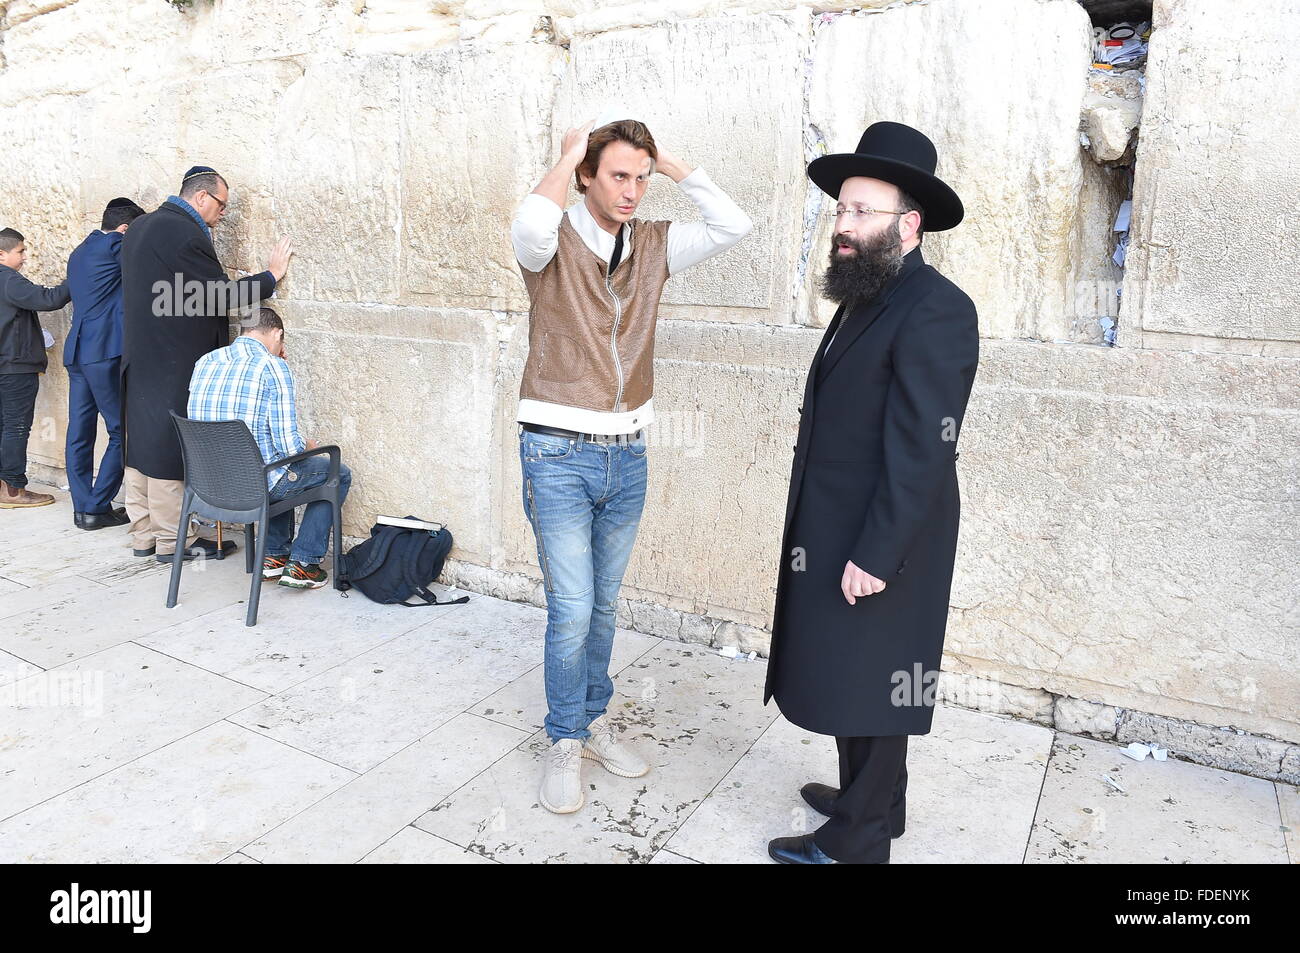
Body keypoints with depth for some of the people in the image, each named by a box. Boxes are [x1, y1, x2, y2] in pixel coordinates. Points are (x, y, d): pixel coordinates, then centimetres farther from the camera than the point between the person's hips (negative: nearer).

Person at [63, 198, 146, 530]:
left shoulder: (79, 252, 21)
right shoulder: (114, 245, -7)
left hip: (76, 351, 9)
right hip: (106, 353, -9)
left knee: (79, 433, 9)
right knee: (122, 431, -1)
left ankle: (82, 508, 14)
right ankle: (97, 508, 0)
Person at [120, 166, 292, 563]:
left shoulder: (140, 226, 12)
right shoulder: (186, 234, -18)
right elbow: (222, 296, -15)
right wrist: (272, 275, -4)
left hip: (140, 358, 9)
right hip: (174, 363, -9)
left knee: (143, 442, 13)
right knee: (172, 447, -2)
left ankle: (144, 534, 23)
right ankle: (172, 540, 8)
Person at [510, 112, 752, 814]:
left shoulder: (653, 245, 6)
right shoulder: (554, 242, -7)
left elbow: (733, 225, -5)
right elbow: (530, 227, -32)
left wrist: (666, 161, -3)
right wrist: (568, 154, -16)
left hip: (626, 455, 5)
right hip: (559, 454, -4)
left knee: (603, 605, 16)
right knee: (572, 611, -3)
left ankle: (593, 722, 34)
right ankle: (565, 742, 18)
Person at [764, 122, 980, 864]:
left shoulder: (933, 311, -18)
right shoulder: (868, 298, 13)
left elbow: (921, 450, -22)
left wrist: (876, 555, -21)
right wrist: (843, 544, 16)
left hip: (875, 545, -9)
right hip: (835, 533, 9)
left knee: (868, 685, 5)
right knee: (848, 679, 20)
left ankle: (856, 841, 23)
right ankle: (871, 799, 39)